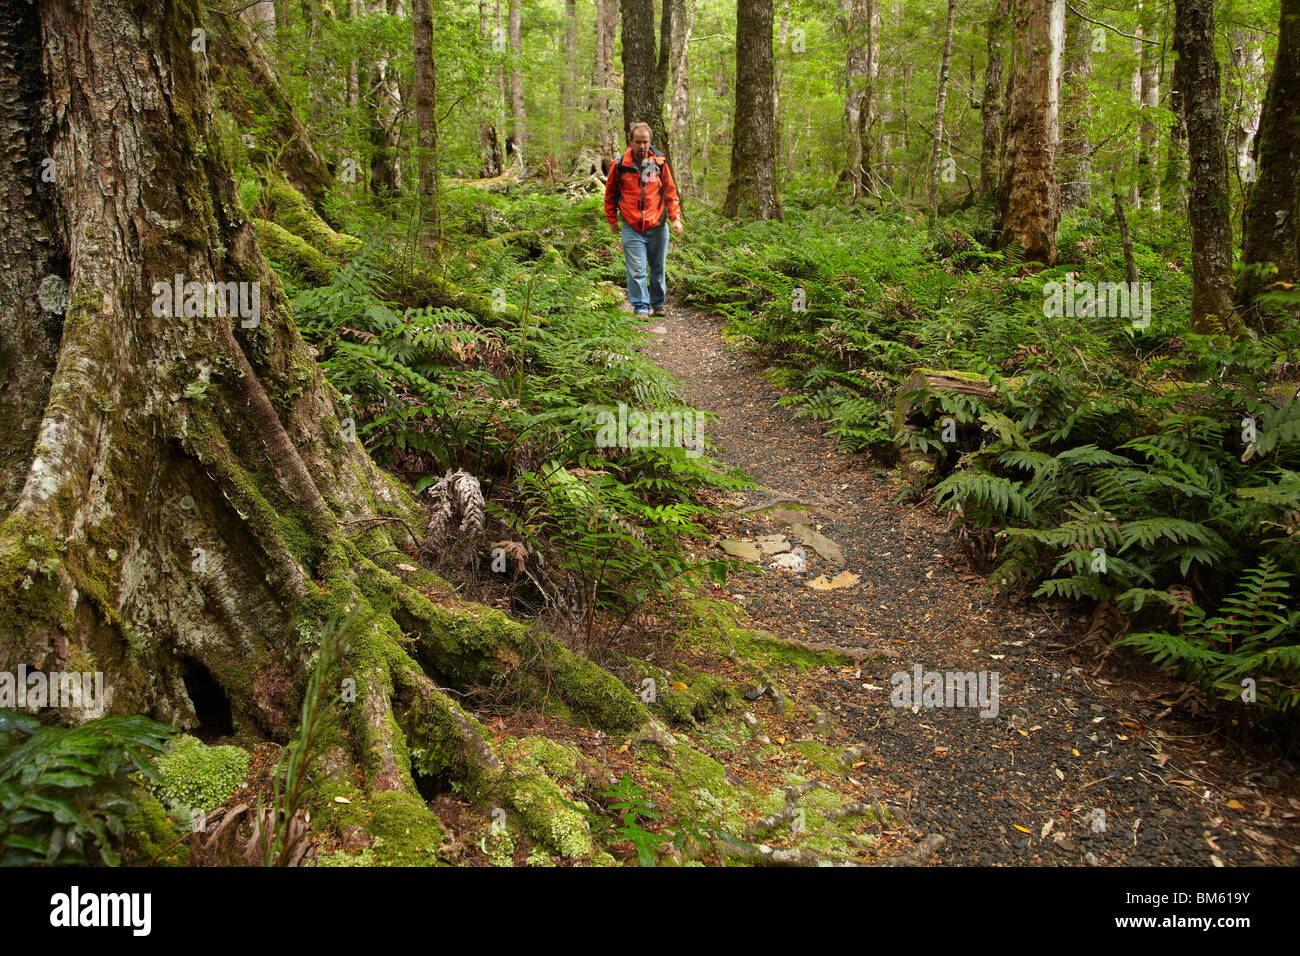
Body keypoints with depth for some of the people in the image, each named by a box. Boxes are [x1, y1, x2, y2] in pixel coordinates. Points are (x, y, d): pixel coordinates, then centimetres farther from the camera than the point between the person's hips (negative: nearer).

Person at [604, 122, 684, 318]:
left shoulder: (659, 163, -1)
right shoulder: (619, 165, -3)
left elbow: (670, 192, 7)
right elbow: (610, 194, 10)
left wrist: (675, 217, -2)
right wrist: (612, 219, 12)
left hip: (657, 226, 2)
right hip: (632, 228, -1)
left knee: (658, 268, 12)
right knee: (636, 270, -7)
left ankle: (658, 304, 28)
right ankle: (641, 308, -1)